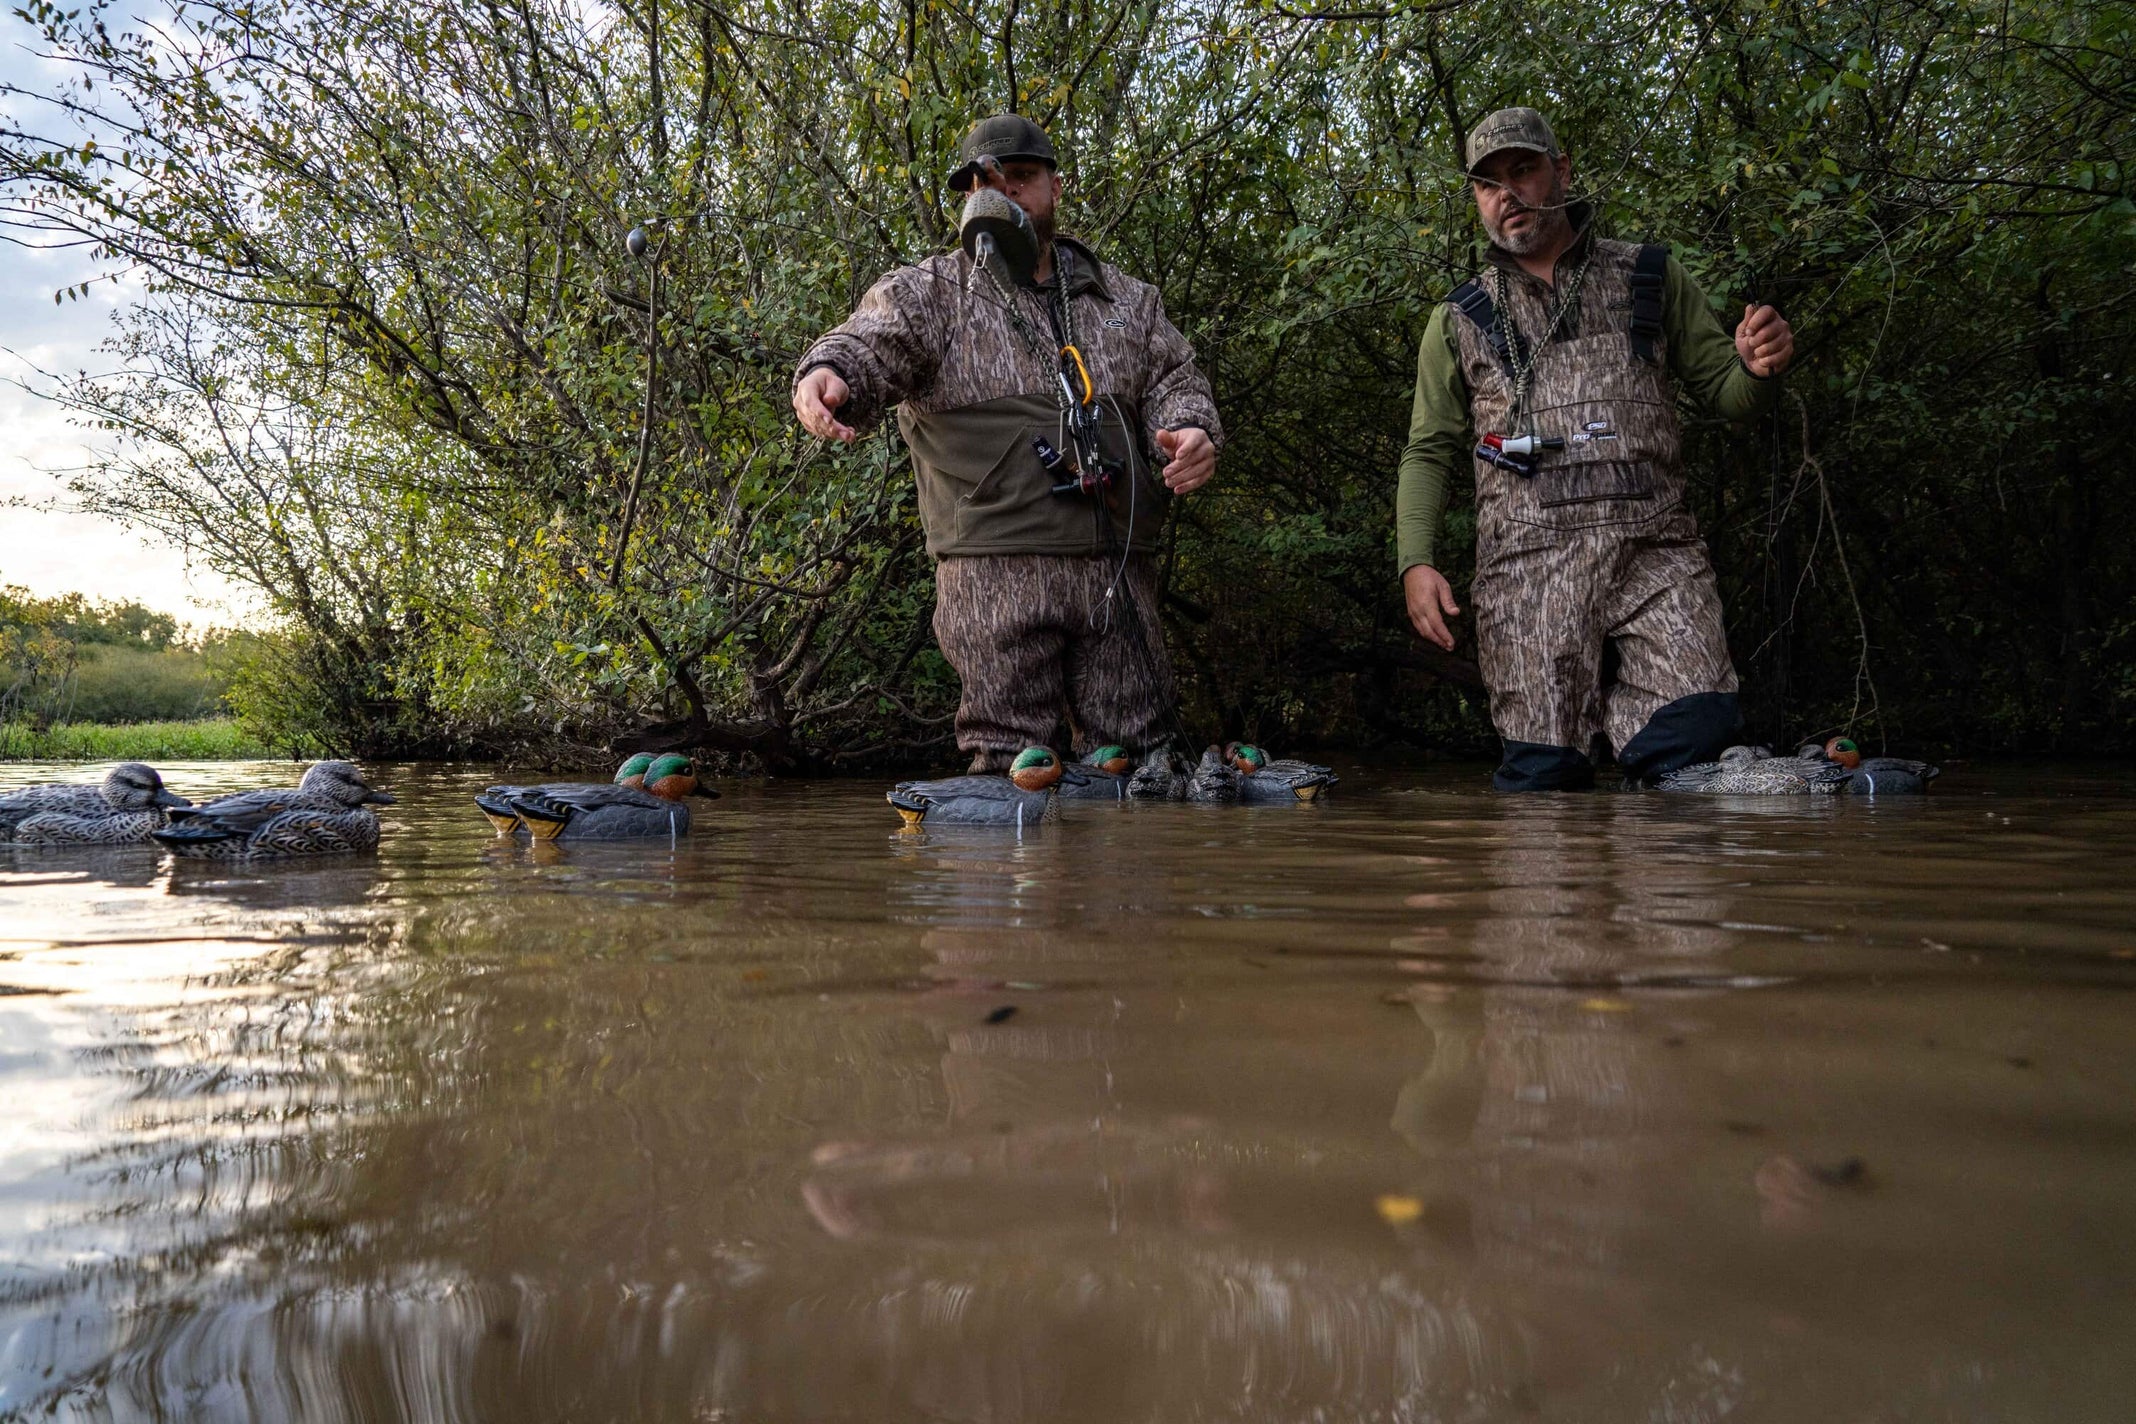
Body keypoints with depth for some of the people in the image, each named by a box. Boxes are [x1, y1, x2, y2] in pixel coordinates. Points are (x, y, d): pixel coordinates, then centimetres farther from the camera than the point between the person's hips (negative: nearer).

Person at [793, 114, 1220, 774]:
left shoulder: (1127, 297, 20)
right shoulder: (929, 292, 9)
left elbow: (1173, 378, 16)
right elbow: (869, 347, -8)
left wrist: (1191, 433, -8)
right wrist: (827, 372, -33)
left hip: (1120, 572, 3)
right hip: (994, 572, -3)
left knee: (1140, 761, 6)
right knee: (1009, 764, -3)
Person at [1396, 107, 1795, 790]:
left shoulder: (1651, 278, 17)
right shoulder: (1460, 319, 17)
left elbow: (1726, 393, 17)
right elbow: (1429, 452, 14)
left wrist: (1758, 369, -8)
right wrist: (1416, 562, -1)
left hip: (1657, 552, 1)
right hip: (1528, 564, 0)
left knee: (1698, 732, -18)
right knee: (1543, 769, -6)